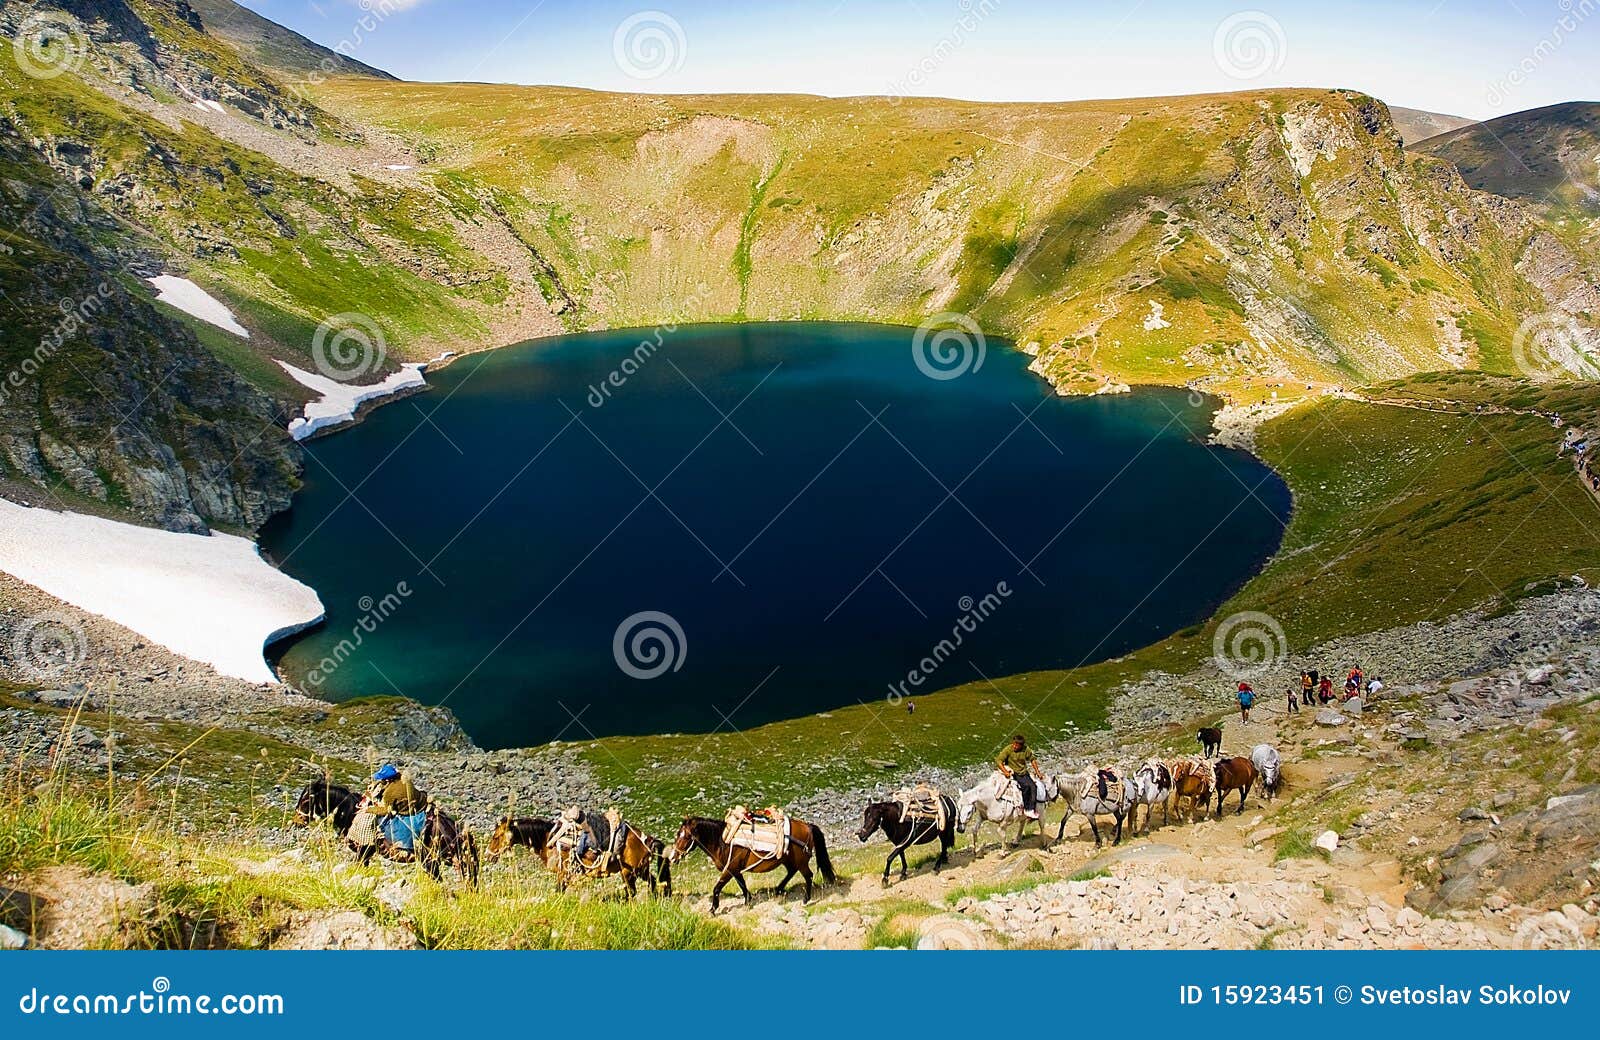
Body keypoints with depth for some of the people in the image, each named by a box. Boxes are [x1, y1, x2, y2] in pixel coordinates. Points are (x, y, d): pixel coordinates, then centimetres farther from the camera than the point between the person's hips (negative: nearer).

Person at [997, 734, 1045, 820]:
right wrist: (1005, 772, -26)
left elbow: (1032, 759, 15)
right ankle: (1026, 809, -16)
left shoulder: (1026, 750, -1)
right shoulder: (1008, 749, -12)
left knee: (1033, 787, -18)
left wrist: (1037, 772, 12)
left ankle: (1032, 810, -17)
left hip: (1024, 773, 5)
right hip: (1013, 773, -4)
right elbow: (998, 760, -15)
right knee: (1026, 786, -27)